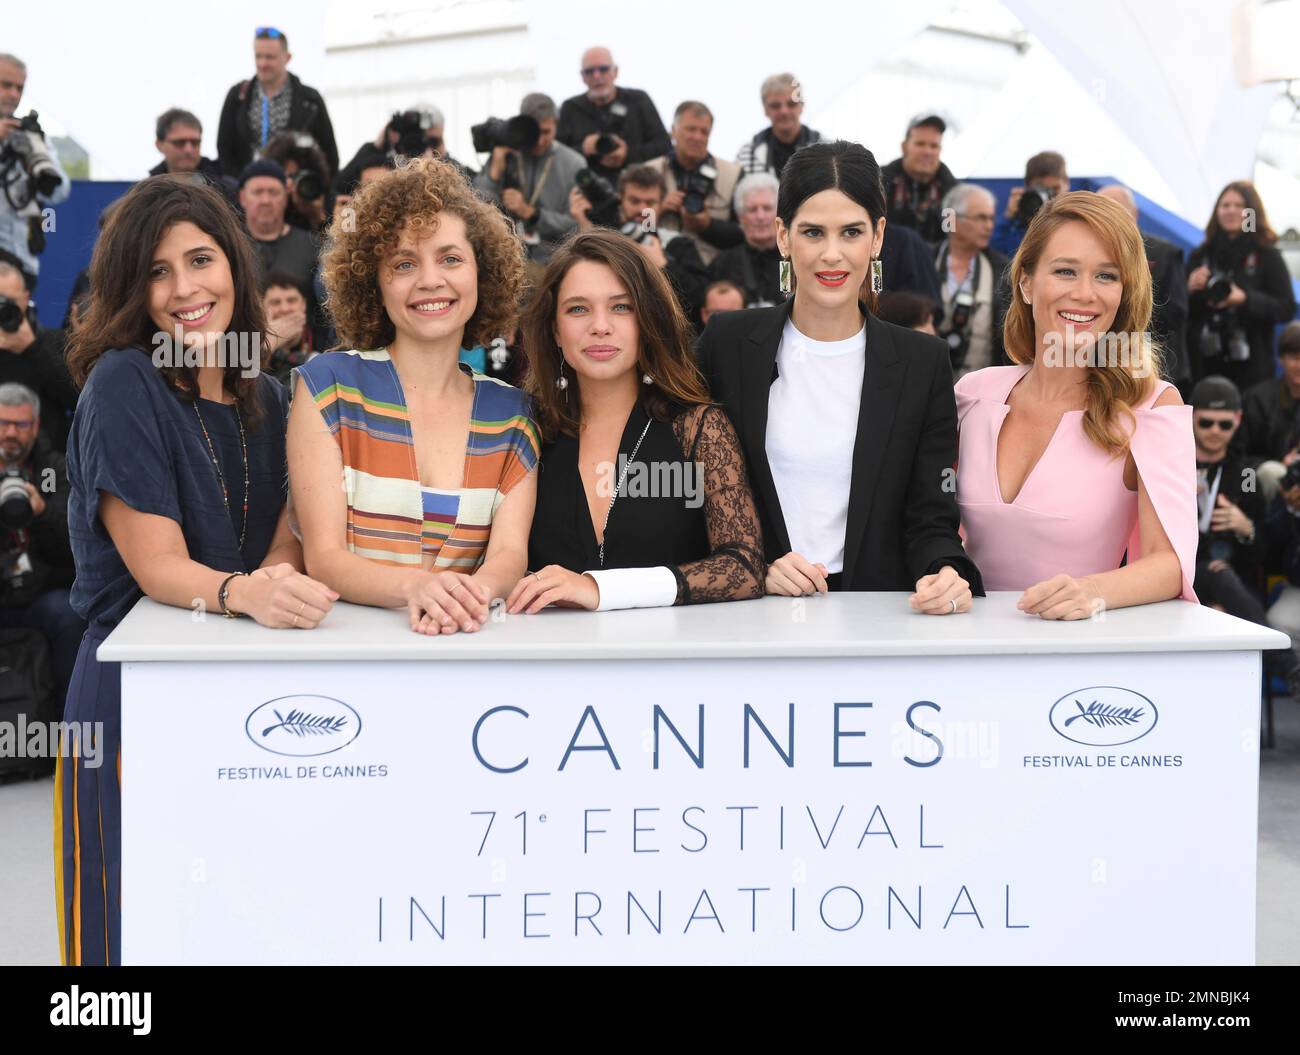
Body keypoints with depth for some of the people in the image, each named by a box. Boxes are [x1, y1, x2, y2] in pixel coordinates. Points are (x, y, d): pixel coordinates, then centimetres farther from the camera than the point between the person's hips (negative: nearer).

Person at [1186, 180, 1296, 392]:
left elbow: (1287, 309, -3)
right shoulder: (1199, 256, 13)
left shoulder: (1268, 257, 5)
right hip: (1204, 364, 2)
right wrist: (1189, 289, -7)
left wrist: (1245, 299, -16)